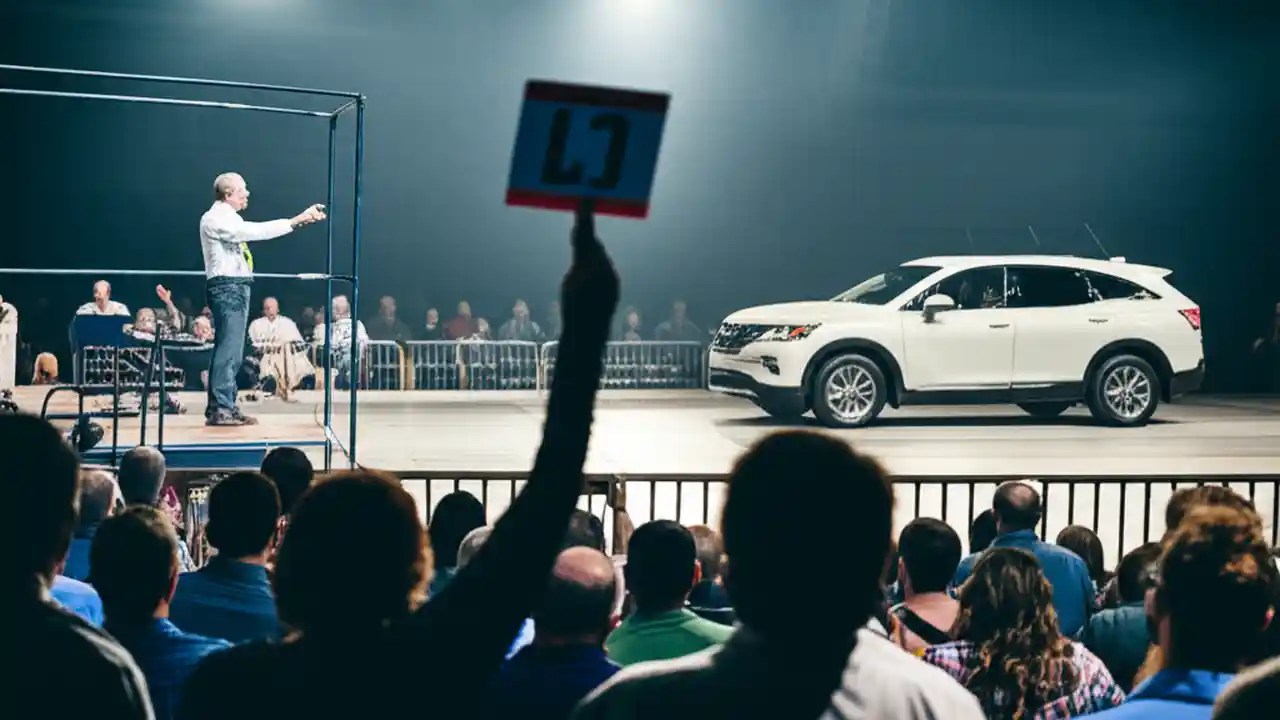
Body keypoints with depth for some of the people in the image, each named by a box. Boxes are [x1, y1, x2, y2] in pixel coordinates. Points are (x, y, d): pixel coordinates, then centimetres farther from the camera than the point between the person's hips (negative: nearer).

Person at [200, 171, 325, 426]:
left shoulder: (228, 218, 20)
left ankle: (225, 406, 15)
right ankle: (219, 409, -11)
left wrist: (301, 219, 9)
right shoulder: (216, 218, -11)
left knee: (232, 352, 11)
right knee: (228, 349, -12)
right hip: (227, 287, -10)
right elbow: (255, 232, -20)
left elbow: (256, 231, 17)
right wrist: (295, 221, -18)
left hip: (236, 287, 11)